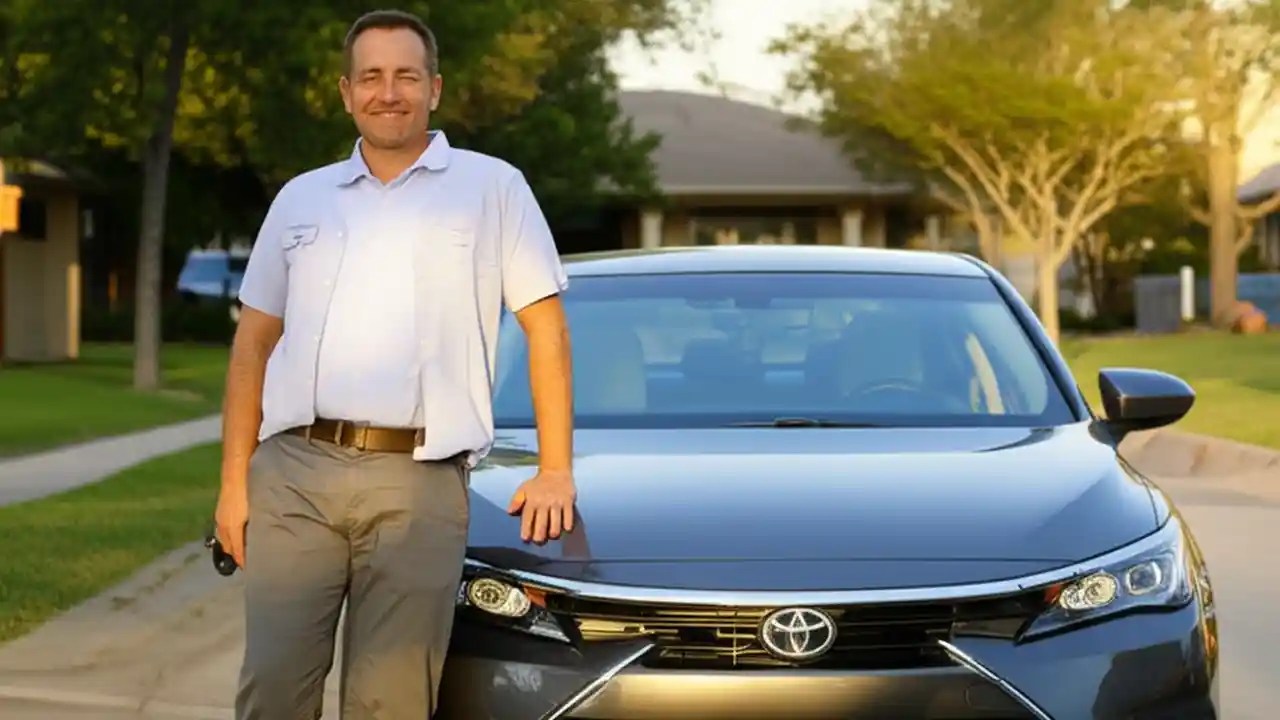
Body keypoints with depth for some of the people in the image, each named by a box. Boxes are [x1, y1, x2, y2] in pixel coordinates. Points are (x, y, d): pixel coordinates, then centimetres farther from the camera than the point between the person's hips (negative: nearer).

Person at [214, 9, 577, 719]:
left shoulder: (492, 187, 8)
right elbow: (253, 343, 19)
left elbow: (545, 327, 7)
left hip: (418, 482, -3)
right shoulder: (300, 199, 17)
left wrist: (555, 472, 0)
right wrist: (234, 481, 11)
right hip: (293, 473, 3)